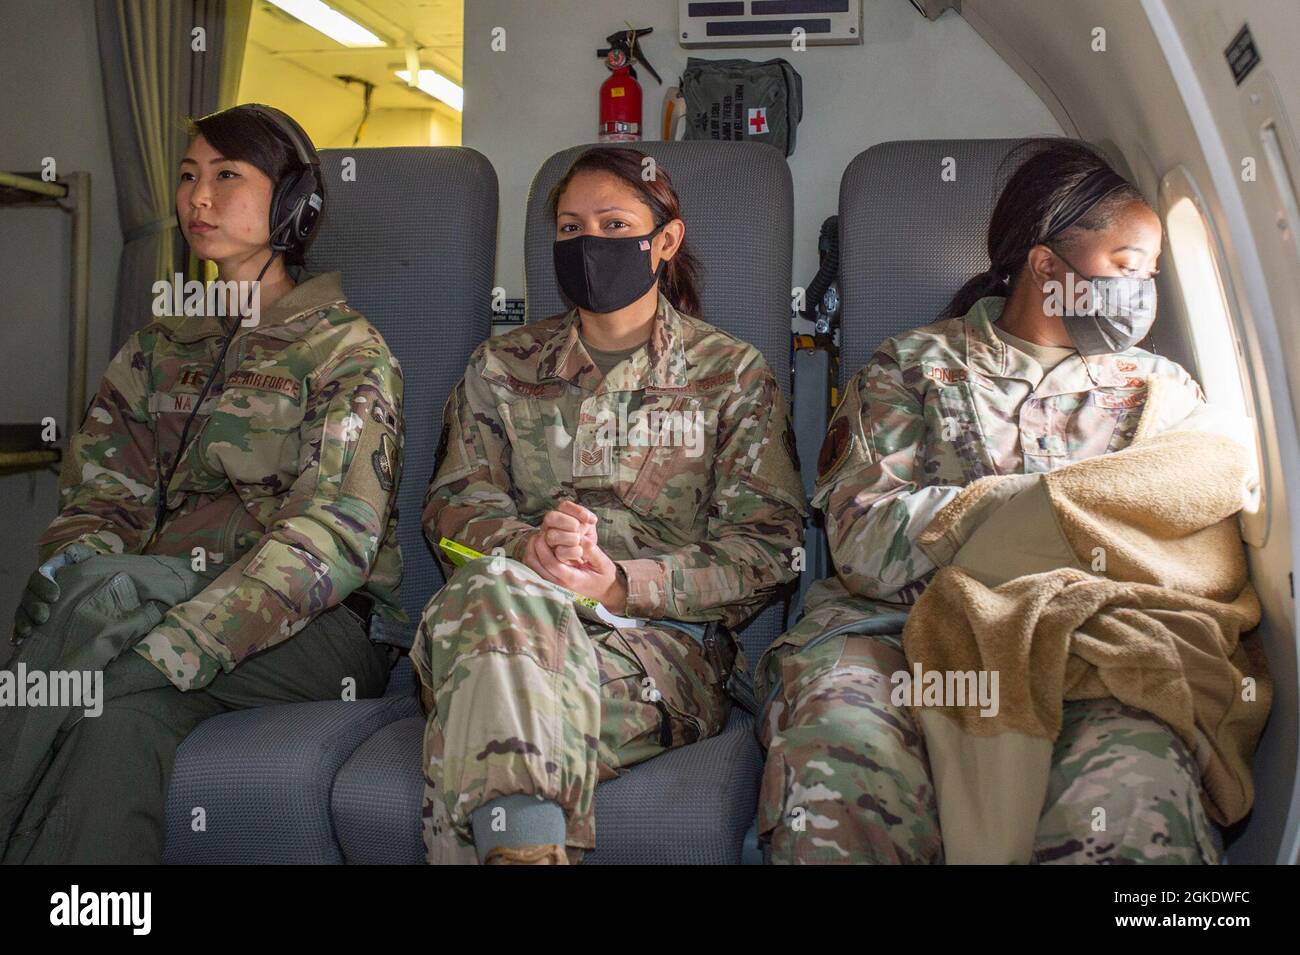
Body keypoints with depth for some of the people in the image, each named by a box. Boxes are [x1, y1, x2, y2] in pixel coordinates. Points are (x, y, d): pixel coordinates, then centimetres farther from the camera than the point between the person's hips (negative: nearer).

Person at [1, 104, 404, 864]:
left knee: (118, 701, -34)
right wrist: (73, 566, -16)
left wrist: (177, 645, -28)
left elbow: (333, 534, -15)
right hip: (169, 600, 4)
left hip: (321, 630, -4)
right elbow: (100, 494, 11)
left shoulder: (348, 351, 1)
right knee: (126, 722, -33)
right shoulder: (160, 346, 20)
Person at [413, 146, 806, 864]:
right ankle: (527, 843, -39)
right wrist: (525, 544, -14)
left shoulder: (733, 374, 12)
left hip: (665, 636, -2)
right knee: (496, 589, -37)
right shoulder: (502, 365, 20)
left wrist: (622, 581, -14)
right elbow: (452, 504, 12)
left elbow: (766, 546, 3)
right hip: (513, 615, 3)